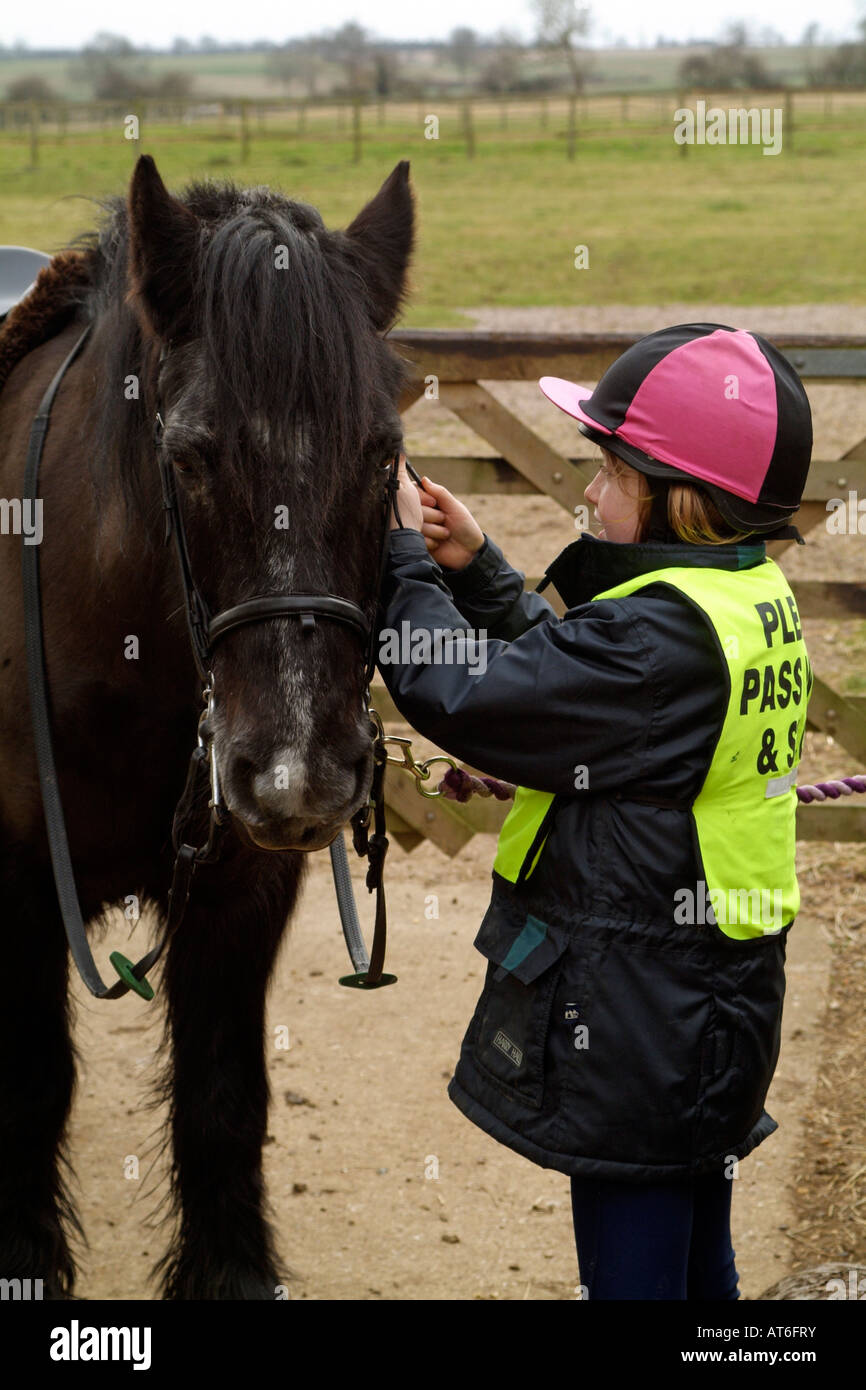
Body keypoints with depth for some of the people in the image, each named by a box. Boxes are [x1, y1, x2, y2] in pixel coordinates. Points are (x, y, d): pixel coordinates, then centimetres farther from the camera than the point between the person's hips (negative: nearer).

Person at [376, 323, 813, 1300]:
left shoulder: (661, 633, -24)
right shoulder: (753, 596, 7)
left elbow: (460, 695, -24)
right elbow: (568, 666, 19)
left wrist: (401, 555, -11)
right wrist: (476, 567, 11)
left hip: (633, 1024, -10)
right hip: (710, 1008, 10)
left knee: (631, 1266, 0)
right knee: (696, 1264, 21)